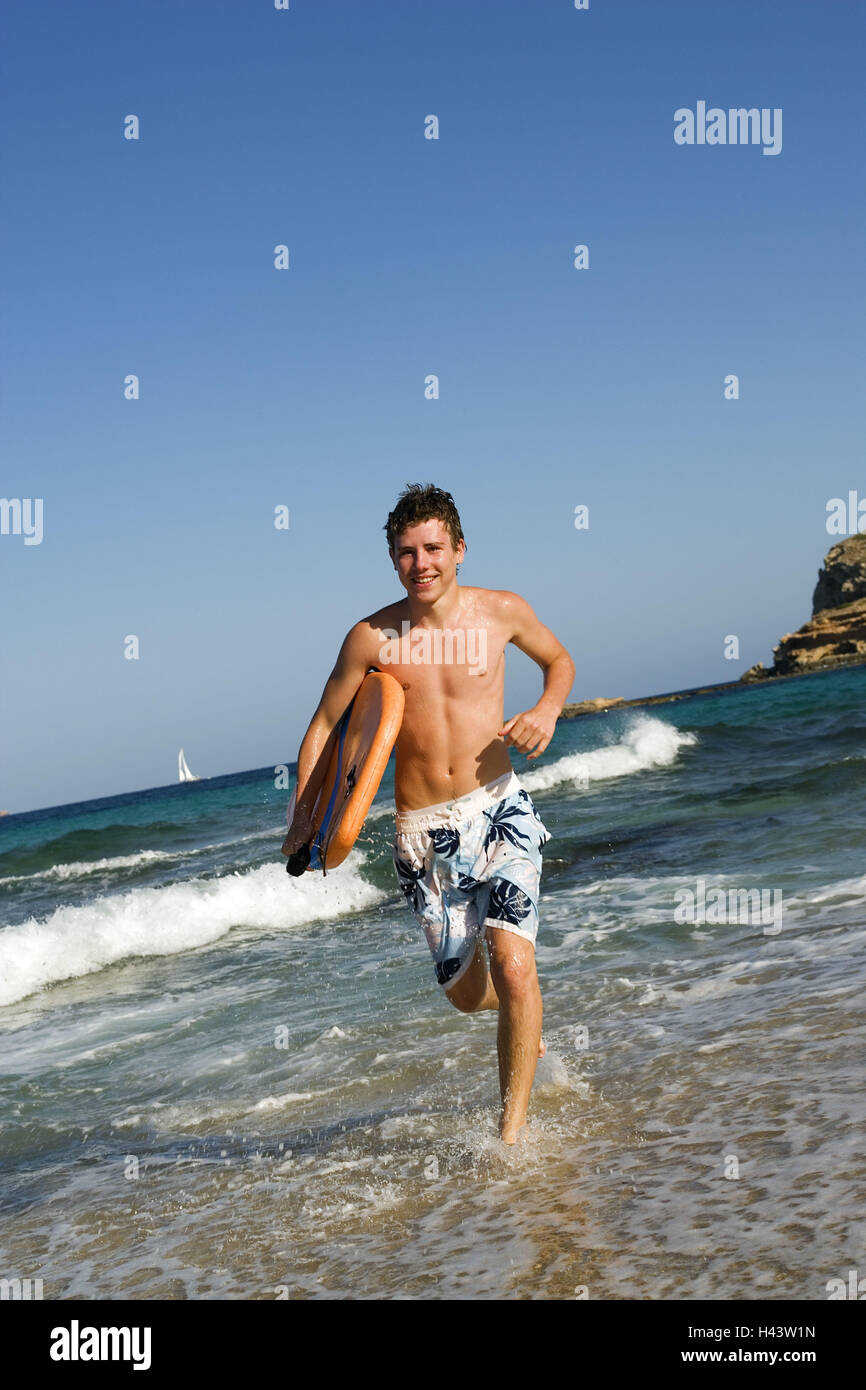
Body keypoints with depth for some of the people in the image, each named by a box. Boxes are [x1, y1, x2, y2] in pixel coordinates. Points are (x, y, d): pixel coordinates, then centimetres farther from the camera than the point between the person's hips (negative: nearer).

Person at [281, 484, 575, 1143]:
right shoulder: (371, 637, -2)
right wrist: (303, 816, 0)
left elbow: (559, 660, 18)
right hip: (423, 831, 2)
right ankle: (524, 1023, 50)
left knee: (513, 967, -19)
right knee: (465, 991, 12)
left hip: (499, 810, -1)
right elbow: (324, 727, 8)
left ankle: (513, 1133, -6)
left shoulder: (501, 611, -1)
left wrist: (548, 709, -3)